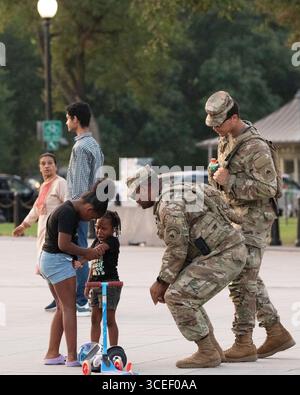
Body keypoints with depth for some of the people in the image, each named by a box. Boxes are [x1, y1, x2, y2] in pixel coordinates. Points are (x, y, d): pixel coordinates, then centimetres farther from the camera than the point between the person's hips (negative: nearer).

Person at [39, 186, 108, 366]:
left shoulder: (68, 209, 13)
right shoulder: (68, 213, -19)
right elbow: (63, 244, -23)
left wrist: (89, 252, 3)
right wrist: (87, 252, -11)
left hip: (48, 260, 10)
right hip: (58, 260, -10)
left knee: (62, 308, 14)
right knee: (69, 308, -7)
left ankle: (52, 353, 16)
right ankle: (72, 357, -9)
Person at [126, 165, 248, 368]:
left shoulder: (169, 206, -16)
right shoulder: (174, 193, 16)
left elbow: (177, 250, -16)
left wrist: (162, 282, -8)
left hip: (224, 257, -10)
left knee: (177, 297, -12)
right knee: (185, 295, 16)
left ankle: (207, 353, -6)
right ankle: (214, 349, 17)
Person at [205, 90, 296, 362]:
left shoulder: (255, 147, -20)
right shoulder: (226, 139, 10)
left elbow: (267, 188, -24)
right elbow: (221, 181, 24)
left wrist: (230, 181, -24)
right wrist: (215, 174, 0)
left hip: (254, 220, -10)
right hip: (235, 217, 10)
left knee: (242, 281, -10)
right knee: (250, 279, 14)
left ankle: (244, 344, -6)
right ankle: (276, 333, 23)